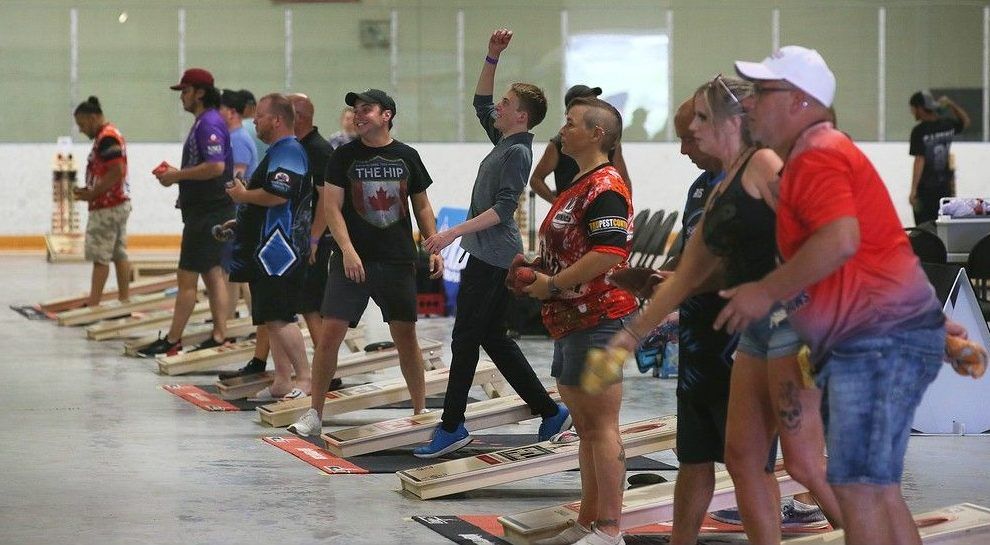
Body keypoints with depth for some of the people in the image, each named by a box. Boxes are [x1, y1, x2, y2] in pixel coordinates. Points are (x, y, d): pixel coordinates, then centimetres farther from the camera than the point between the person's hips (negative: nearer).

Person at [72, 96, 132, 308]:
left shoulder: (107, 138, -16)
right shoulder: (113, 134, 16)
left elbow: (117, 172, -23)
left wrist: (91, 194, -16)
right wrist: (89, 190, 10)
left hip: (107, 208, -10)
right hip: (119, 203, 10)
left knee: (100, 257, -7)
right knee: (119, 254, 9)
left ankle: (93, 304, -5)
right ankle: (124, 300, 11)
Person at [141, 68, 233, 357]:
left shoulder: (209, 124, -16)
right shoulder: (205, 122, 17)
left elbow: (216, 167, -26)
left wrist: (177, 175, -18)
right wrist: (177, 173, 12)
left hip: (207, 212, -11)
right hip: (207, 211, 11)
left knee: (187, 277, -6)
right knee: (213, 274, 11)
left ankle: (172, 340, -2)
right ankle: (220, 336, 12)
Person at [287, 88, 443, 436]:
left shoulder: (406, 157, 6)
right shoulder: (344, 156, 1)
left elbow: (422, 206, 14)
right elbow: (331, 207, -4)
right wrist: (347, 249, -16)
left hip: (398, 261, 1)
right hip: (352, 260, -1)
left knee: (406, 336, 7)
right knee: (330, 333, -8)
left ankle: (420, 411, 20)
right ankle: (314, 414, 2)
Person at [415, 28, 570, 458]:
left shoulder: (517, 152, -13)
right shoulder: (503, 142, 13)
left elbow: (503, 209, -20)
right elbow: (480, 102, 27)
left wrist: (454, 232, -23)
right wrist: (493, 57, 18)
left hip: (493, 258, -10)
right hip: (488, 256, 10)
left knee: (465, 339, -6)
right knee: (494, 338, 12)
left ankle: (452, 427, -1)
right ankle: (550, 413, 15)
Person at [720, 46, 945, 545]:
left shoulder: (817, 155, -12)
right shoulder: (806, 157, 21)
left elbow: (841, 240, -29)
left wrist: (767, 291, -20)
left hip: (882, 338, -11)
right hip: (876, 341, 11)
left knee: (856, 486, -12)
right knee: (878, 488, 14)